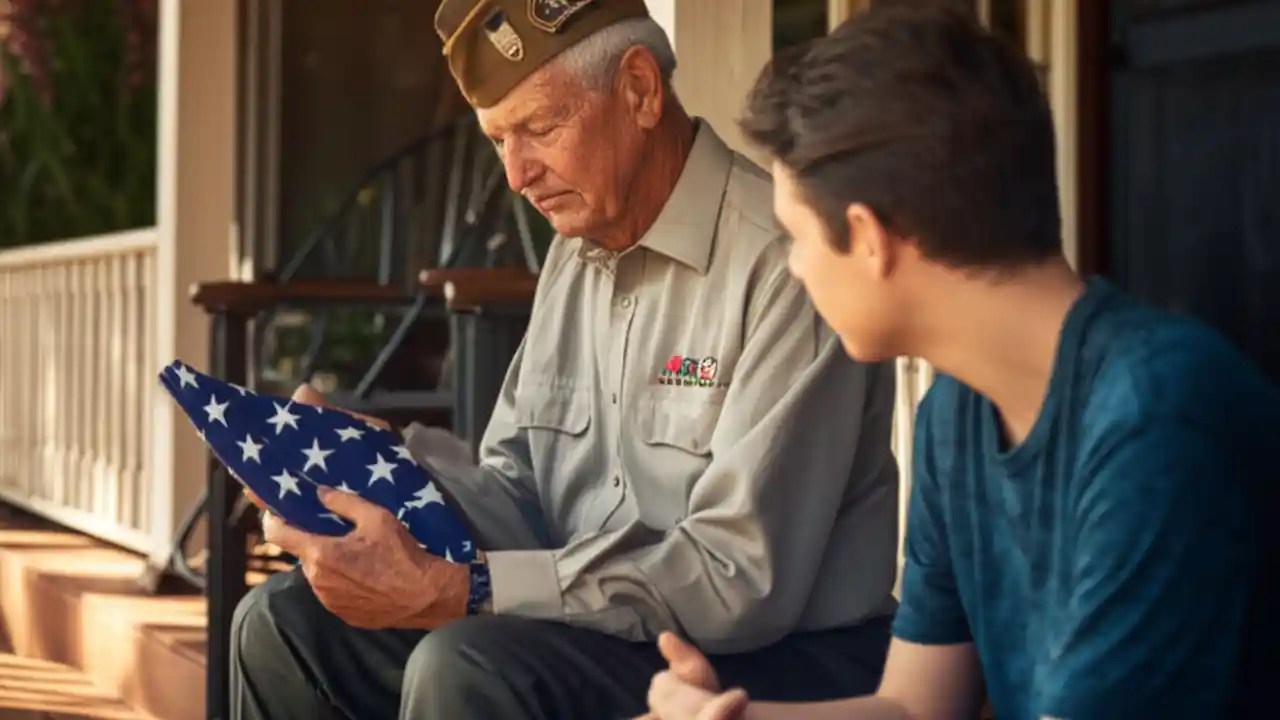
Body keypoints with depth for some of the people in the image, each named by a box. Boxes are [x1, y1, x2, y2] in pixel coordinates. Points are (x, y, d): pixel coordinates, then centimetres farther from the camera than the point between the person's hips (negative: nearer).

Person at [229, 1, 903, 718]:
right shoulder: (576, 253, 11)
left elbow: (744, 582, -24)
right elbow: (519, 492, 15)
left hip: (780, 657, -8)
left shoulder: (783, 261, -18)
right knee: (284, 621, 0)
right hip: (593, 625, 8)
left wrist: (452, 591, -27)